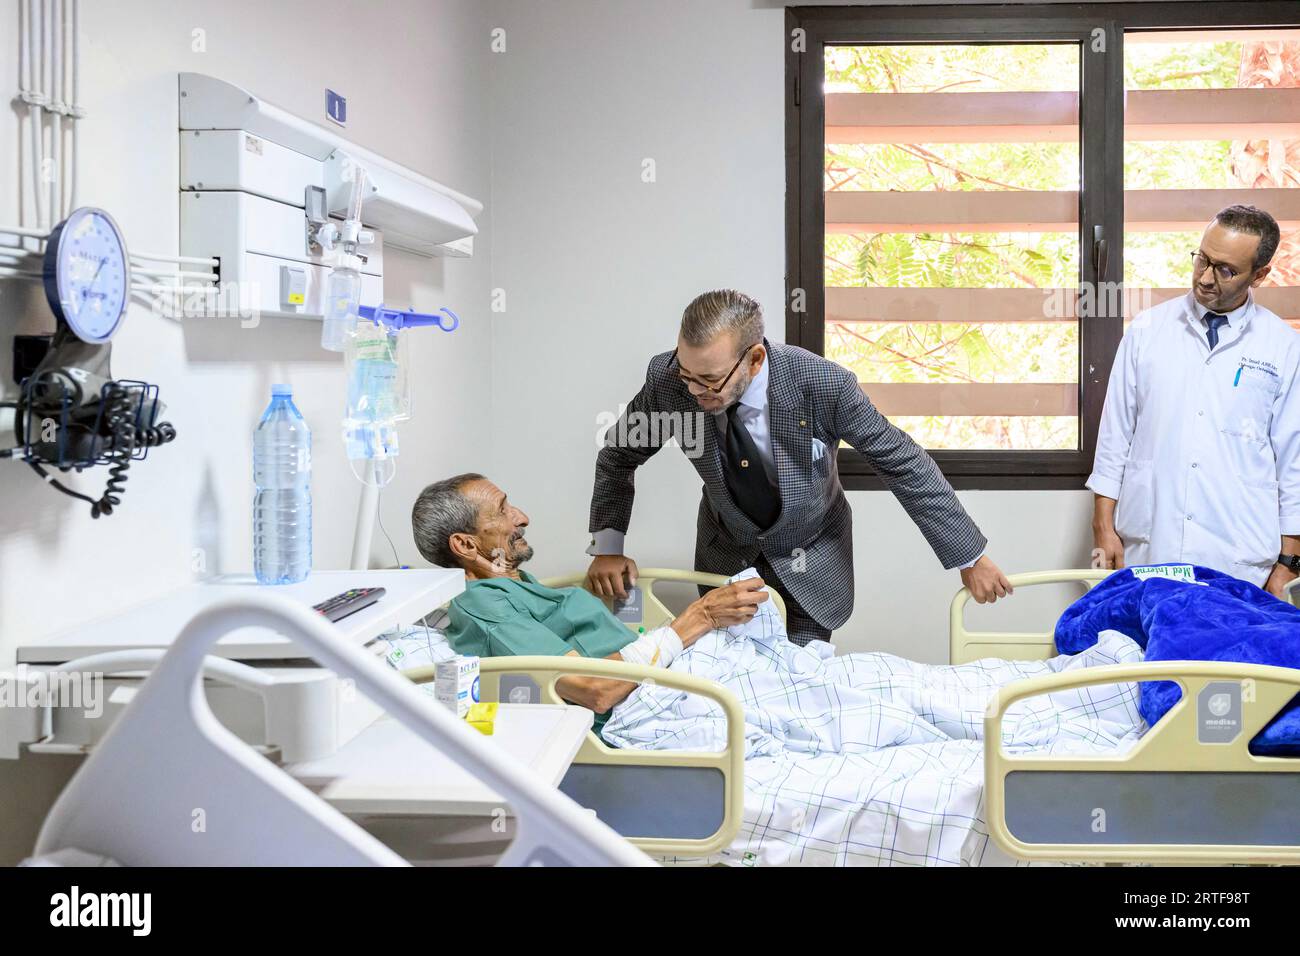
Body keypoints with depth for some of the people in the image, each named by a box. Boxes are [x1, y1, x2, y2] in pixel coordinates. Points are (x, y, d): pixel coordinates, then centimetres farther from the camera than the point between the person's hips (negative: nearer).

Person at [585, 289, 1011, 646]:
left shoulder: (823, 384, -31)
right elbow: (619, 455, -6)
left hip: (810, 564, -2)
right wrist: (608, 545, -18)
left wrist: (970, 558, -15)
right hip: (725, 554, 2)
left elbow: (904, 463, -20)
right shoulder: (668, 380, -25)